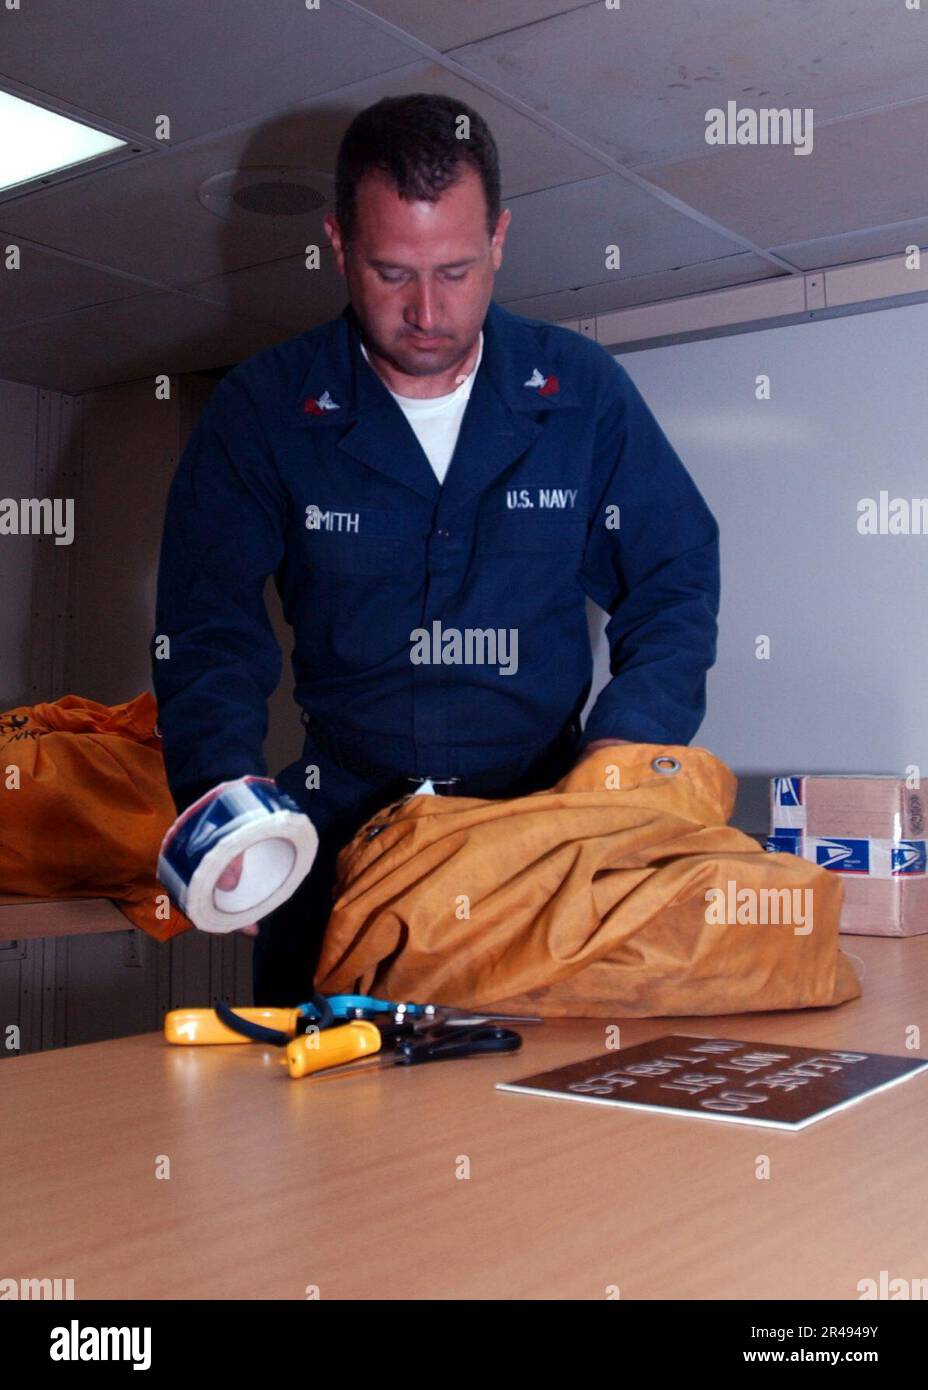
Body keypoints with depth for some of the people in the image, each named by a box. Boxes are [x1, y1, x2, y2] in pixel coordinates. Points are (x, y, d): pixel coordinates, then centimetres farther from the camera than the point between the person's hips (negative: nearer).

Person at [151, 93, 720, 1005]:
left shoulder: (582, 391, 4)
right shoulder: (262, 409, 1)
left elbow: (675, 586, 8)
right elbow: (210, 634, -2)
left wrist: (625, 741, -9)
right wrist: (224, 795, -20)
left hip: (545, 808, 1)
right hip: (344, 822, 0)